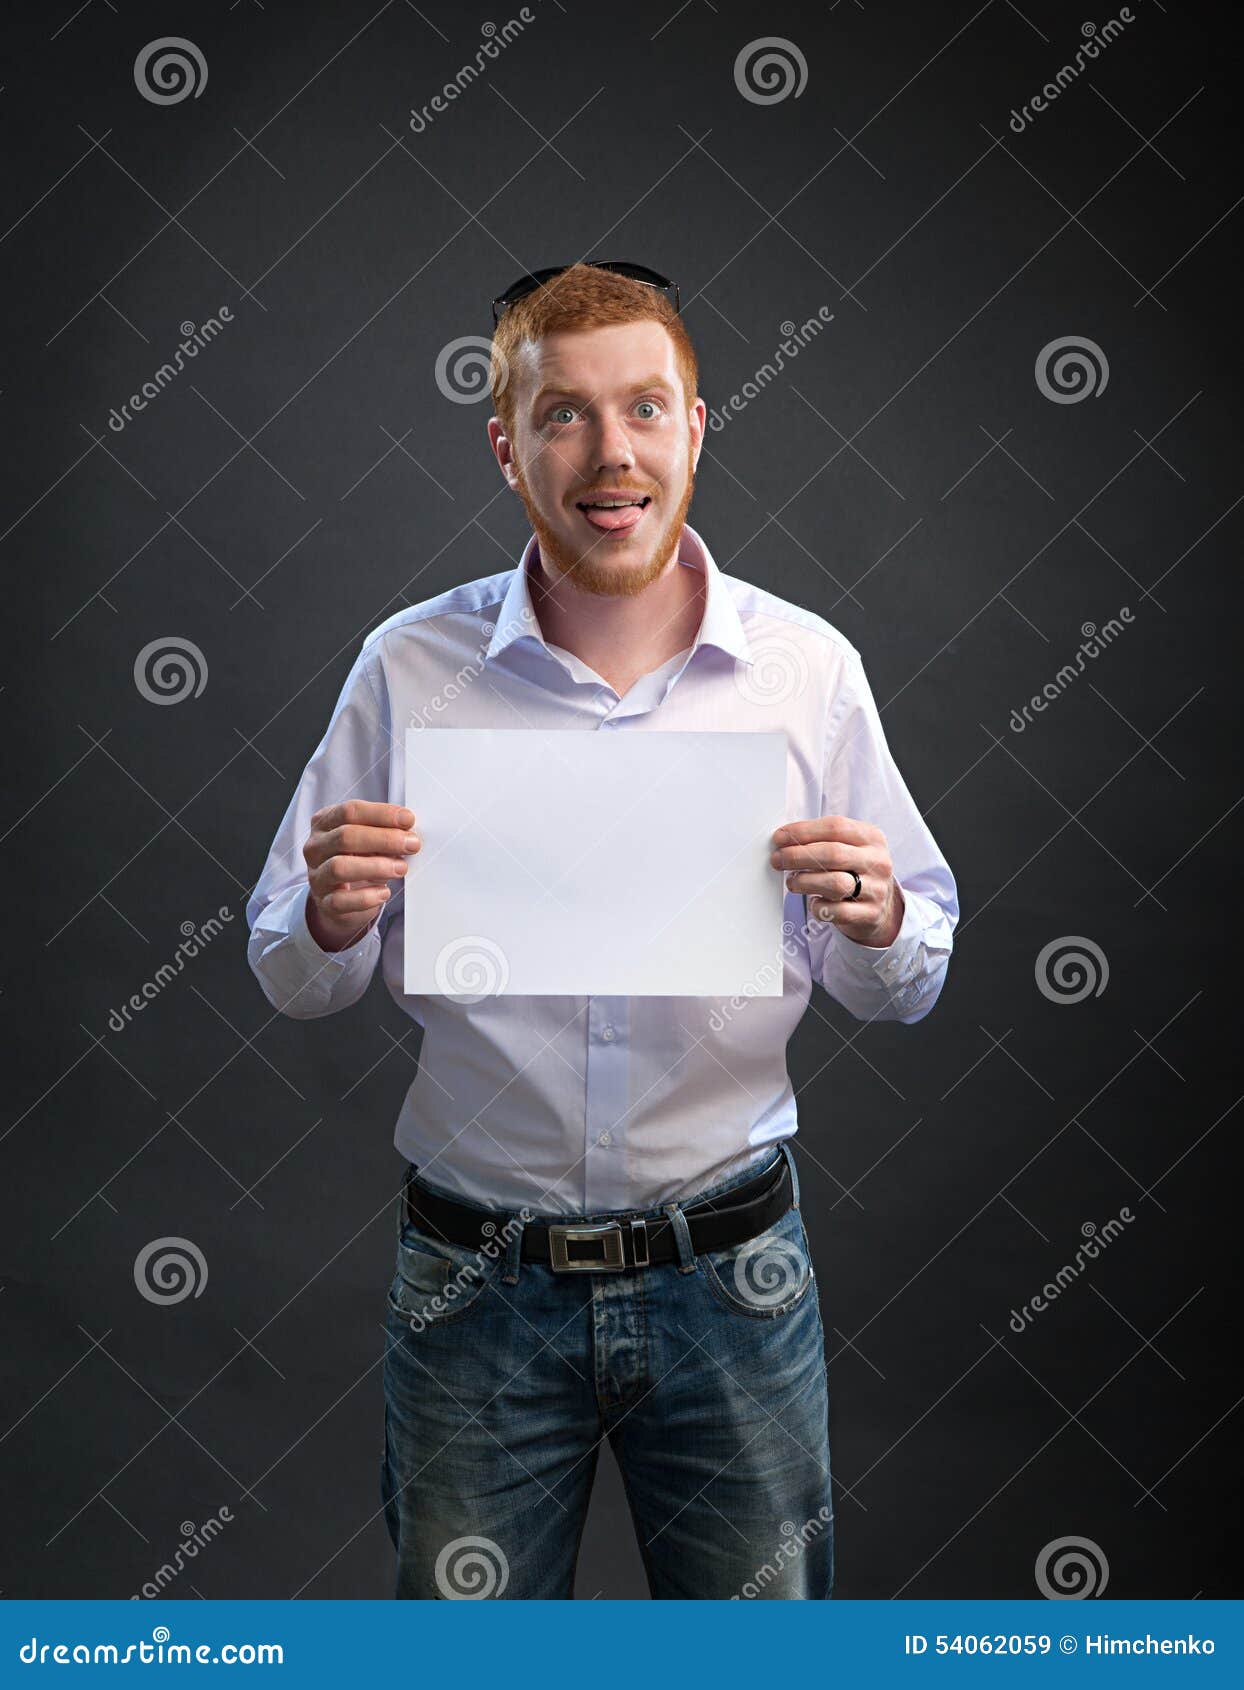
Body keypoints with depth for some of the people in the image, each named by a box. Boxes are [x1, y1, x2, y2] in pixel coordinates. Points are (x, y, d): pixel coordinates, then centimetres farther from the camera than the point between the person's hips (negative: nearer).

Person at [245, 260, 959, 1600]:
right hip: (475, 1282, 0)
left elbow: (900, 993, 3)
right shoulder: (408, 667, -5)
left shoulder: (808, 667, -4)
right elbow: (289, 983, 2)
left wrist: (876, 924, -18)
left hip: (731, 1279, 1)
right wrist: (331, 921, -20)